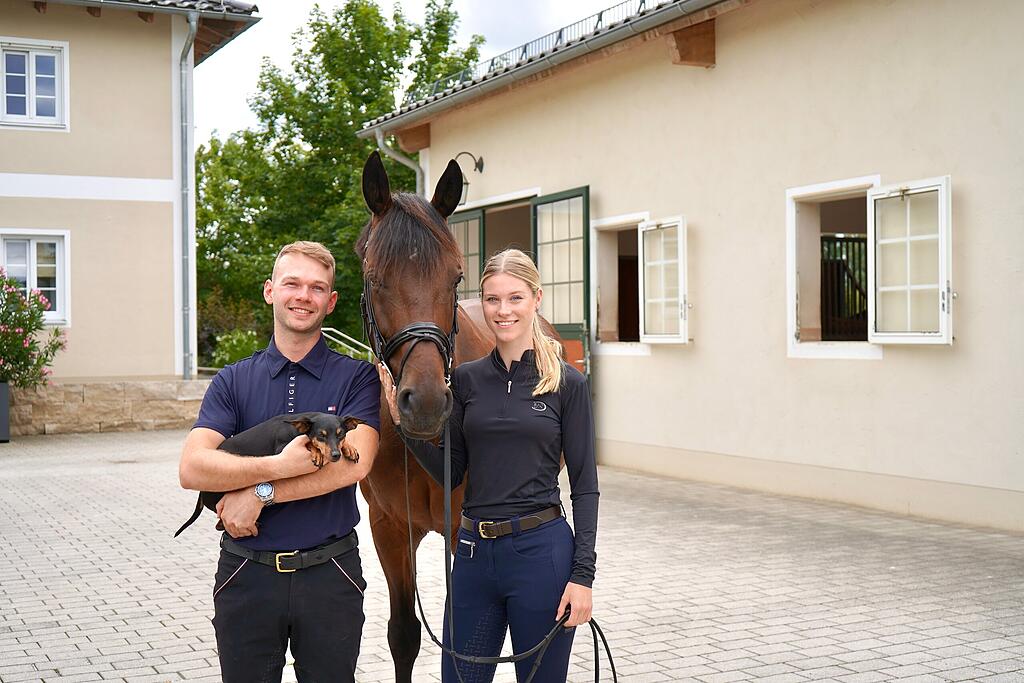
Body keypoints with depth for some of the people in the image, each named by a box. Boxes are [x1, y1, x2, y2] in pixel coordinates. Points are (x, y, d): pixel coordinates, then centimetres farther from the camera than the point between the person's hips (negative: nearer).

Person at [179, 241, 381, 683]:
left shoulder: (356, 377, -1)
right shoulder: (233, 381, 3)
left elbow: (354, 463, -17)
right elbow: (192, 468, -11)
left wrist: (260, 494, -17)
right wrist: (279, 466, -24)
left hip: (330, 574, -1)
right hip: (247, 574, 1)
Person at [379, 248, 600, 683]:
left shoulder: (568, 384, -4)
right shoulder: (466, 379, 5)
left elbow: (585, 486, -3)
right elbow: (450, 474, 5)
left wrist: (583, 575, -10)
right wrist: (402, 418, -7)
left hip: (542, 550, -3)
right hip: (474, 551, 4)